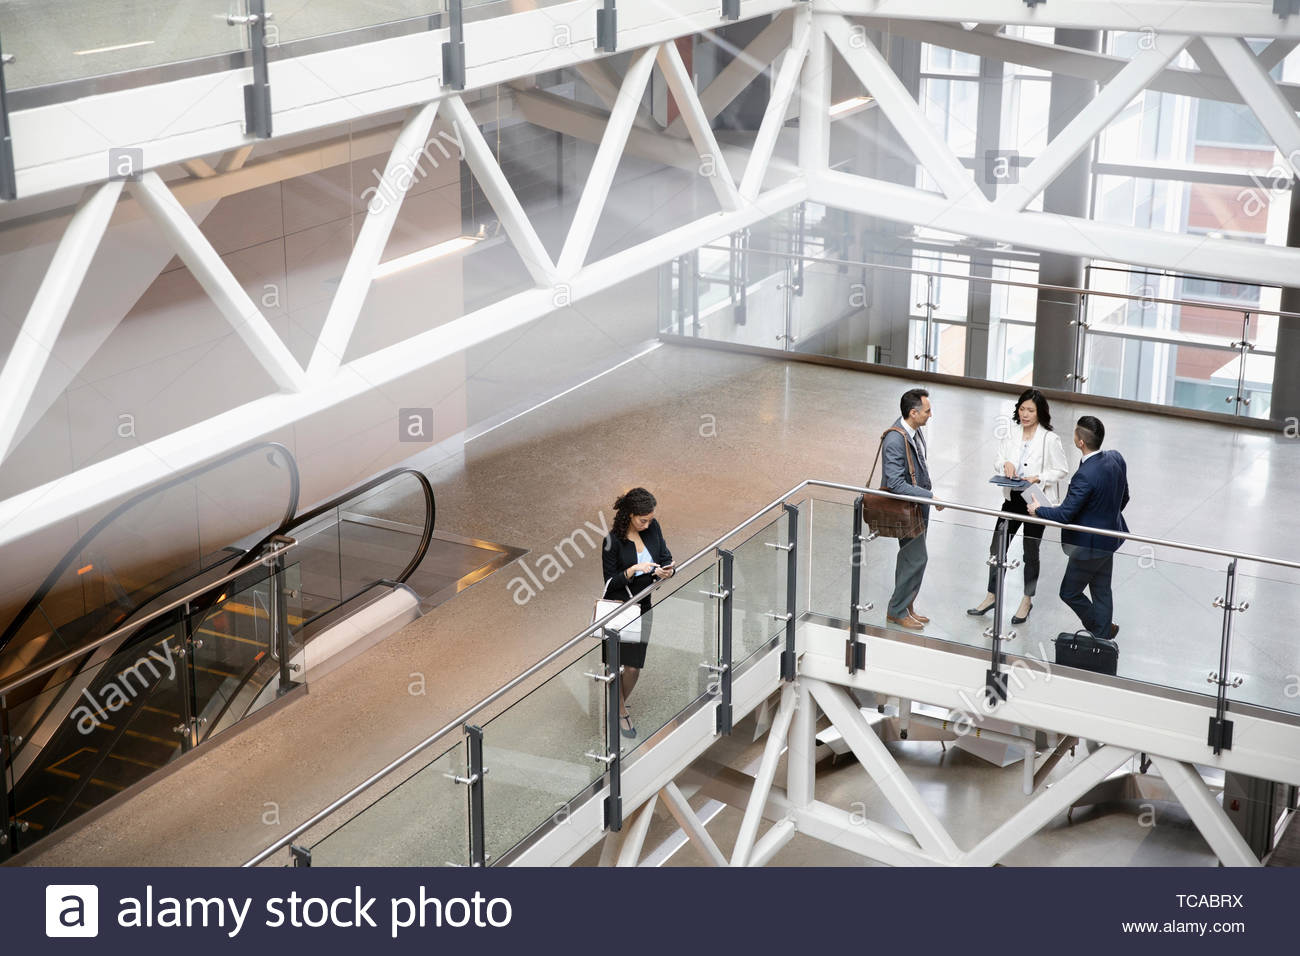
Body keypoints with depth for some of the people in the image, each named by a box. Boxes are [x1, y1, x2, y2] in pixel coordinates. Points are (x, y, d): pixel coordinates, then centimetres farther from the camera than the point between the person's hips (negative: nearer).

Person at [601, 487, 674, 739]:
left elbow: (665, 556, 6)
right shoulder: (613, 539, -19)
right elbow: (610, 581, -14)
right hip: (617, 609, -4)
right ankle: (621, 712, 25)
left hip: (642, 606, 4)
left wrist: (666, 570, -17)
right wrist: (634, 570, -30)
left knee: (634, 666, 7)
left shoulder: (652, 528, -5)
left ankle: (621, 702, 34)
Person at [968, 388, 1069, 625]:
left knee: (1031, 552, 10)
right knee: (997, 546, 7)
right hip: (1012, 498, 4)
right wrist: (1005, 464, -18)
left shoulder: (1050, 439, -15)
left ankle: (1027, 601, 27)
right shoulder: (1011, 432, -2)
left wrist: (1038, 478, -22)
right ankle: (991, 595, 23)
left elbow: (1061, 470, -9)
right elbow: (997, 460, 5)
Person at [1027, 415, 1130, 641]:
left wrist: (1037, 510, -9)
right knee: (1101, 591, 21)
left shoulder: (1085, 475, -32)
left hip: (1090, 544, -9)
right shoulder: (1116, 459, -6)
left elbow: (1064, 515, -27)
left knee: (1070, 593, 12)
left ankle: (1101, 630, 24)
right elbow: (1124, 497, 8)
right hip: (1110, 538, 9)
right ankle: (1104, 635, 33)